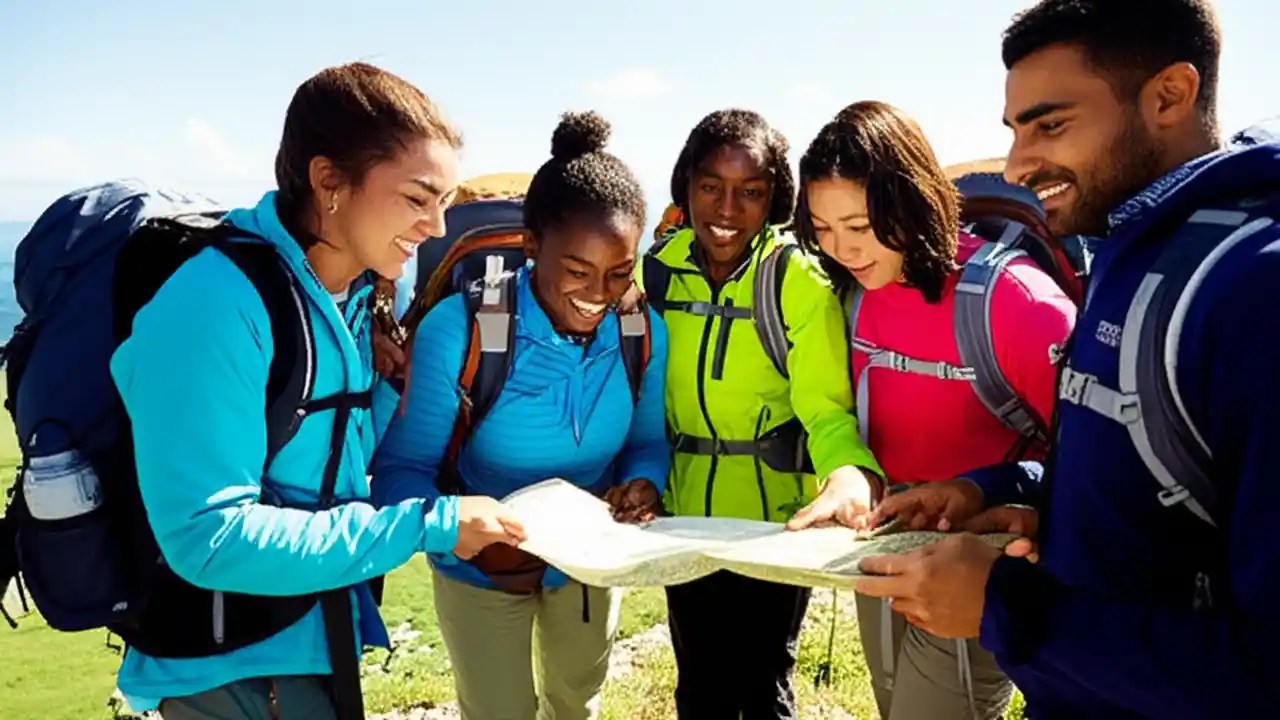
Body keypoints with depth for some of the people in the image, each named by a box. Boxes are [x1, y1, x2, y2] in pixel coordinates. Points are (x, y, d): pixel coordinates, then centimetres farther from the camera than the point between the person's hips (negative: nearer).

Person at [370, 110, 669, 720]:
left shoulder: (644, 333, -17)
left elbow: (648, 439, -2)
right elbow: (403, 467, -24)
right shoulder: (458, 329, -30)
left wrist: (642, 482, -25)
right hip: (483, 566, -4)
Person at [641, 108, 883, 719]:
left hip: (773, 519, -3)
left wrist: (851, 474, -40)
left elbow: (824, 405, -20)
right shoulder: (657, 270, -4)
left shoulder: (800, 280, -15)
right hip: (687, 518, 4)